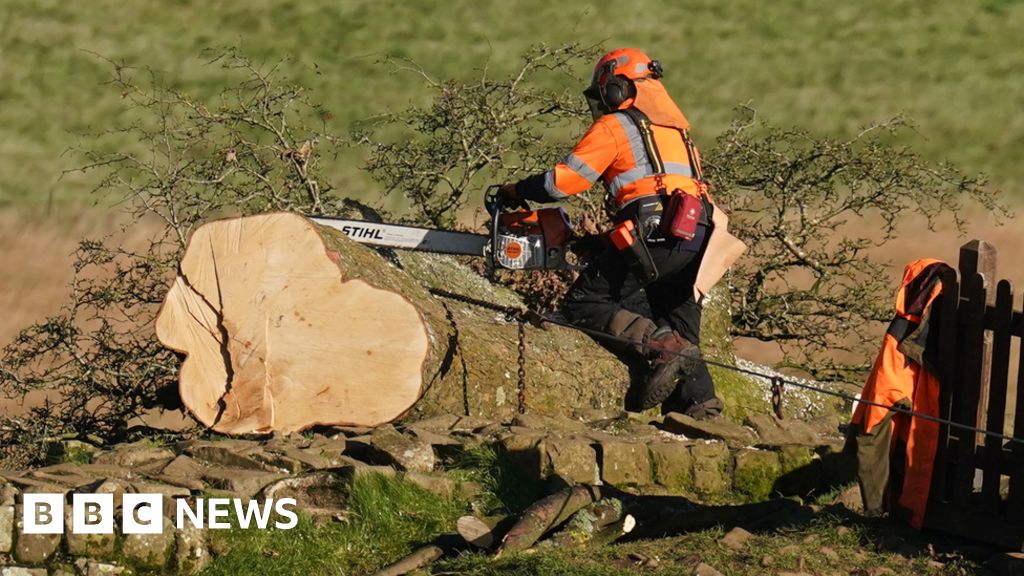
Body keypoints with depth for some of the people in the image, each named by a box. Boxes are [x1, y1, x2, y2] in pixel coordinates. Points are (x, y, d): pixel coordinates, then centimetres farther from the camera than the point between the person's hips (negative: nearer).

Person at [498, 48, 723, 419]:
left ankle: (661, 347, -19)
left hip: (654, 235, -8)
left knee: (583, 304, -1)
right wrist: (602, 242, 32)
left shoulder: (615, 126, 4)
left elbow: (564, 179, -1)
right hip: (697, 240, 8)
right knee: (681, 333, 12)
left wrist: (516, 190, 16)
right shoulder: (675, 128, 28)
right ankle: (701, 407, -8)